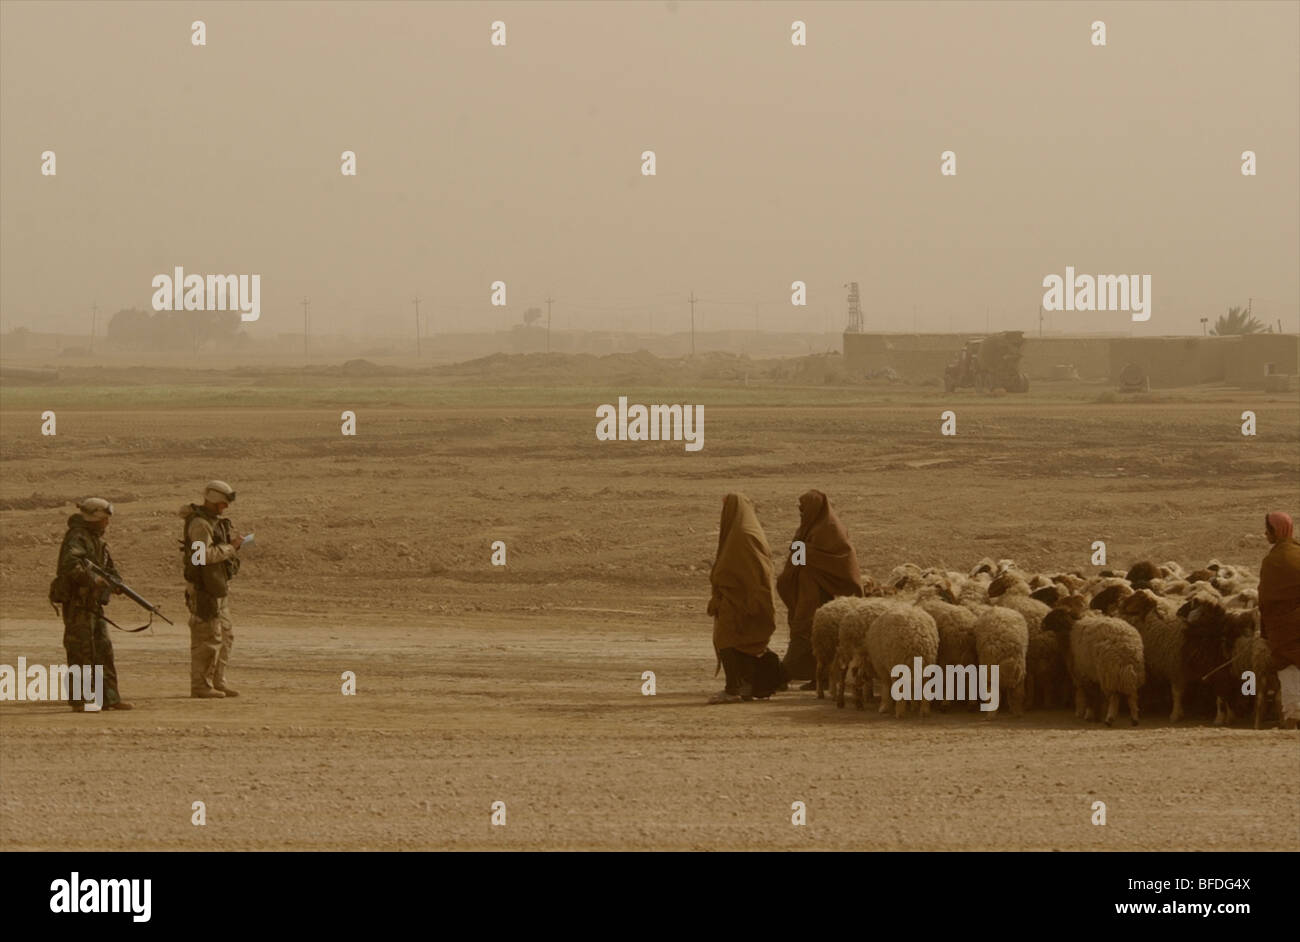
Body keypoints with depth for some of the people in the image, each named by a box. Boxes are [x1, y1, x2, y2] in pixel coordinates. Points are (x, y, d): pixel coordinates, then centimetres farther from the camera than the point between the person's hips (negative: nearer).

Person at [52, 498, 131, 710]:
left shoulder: (97, 540, 17)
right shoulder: (77, 538, -14)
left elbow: (109, 567, 24)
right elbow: (70, 564, -31)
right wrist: (93, 579, -30)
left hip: (94, 604, 10)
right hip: (77, 604, -10)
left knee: (104, 651, 7)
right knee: (81, 653, -6)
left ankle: (109, 698, 9)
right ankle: (77, 700, -1)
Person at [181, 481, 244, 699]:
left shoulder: (214, 521, 16)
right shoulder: (199, 524, -16)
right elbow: (204, 554, -27)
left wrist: (232, 544, 5)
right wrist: (230, 547, -19)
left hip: (218, 587, 11)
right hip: (204, 588, -11)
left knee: (225, 635, 13)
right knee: (207, 638, -8)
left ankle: (217, 682, 18)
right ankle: (200, 685, -5)